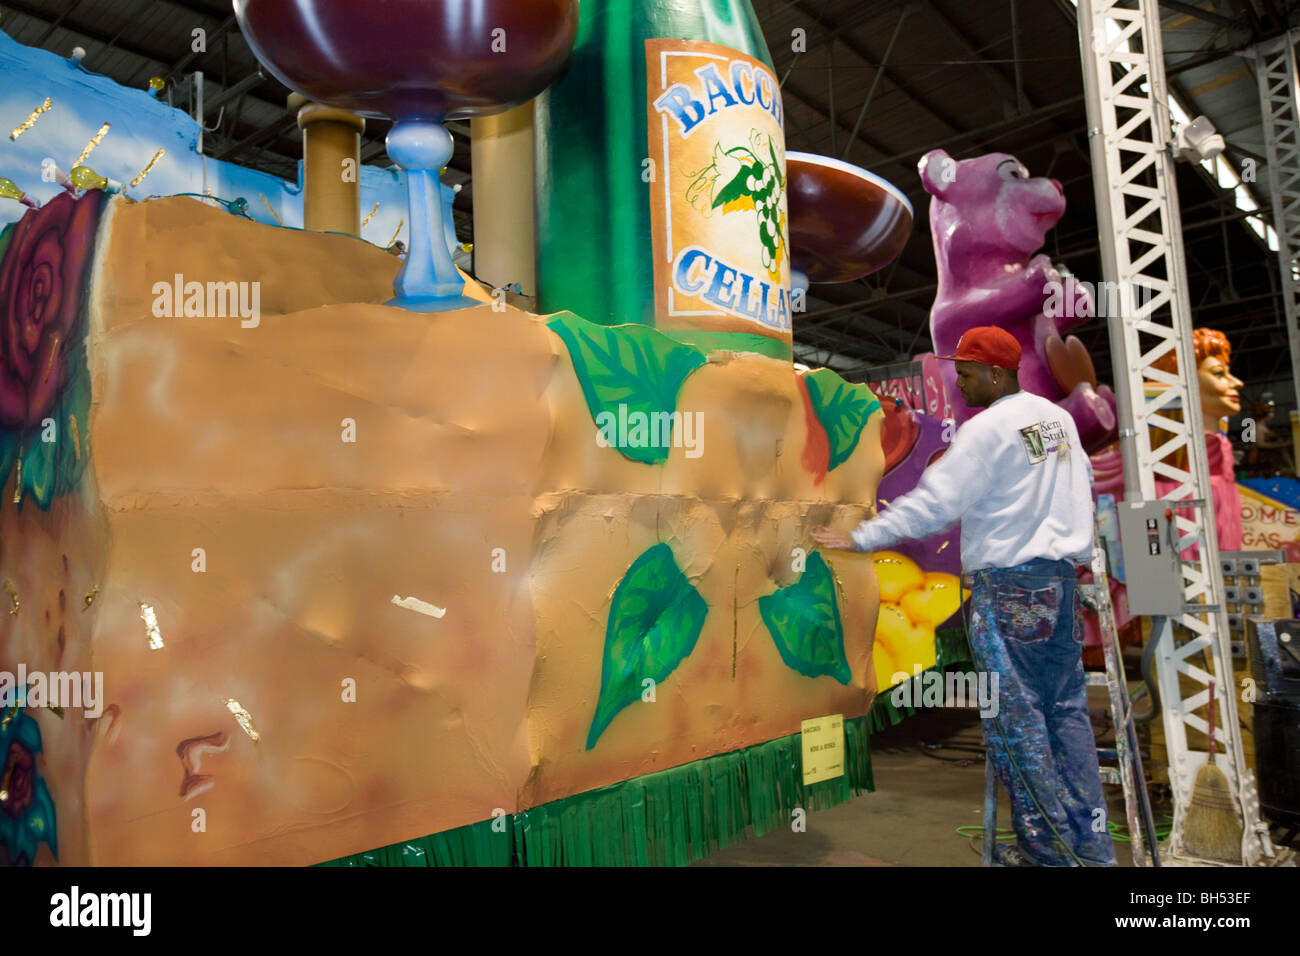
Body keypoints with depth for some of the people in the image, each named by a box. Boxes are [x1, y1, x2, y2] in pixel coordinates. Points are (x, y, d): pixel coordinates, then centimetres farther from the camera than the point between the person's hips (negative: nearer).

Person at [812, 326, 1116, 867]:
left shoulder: (987, 428, -12)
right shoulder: (1059, 417, 12)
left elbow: (932, 504, -16)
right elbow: (1081, 486, 20)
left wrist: (860, 539, -12)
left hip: (1007, 584, -8)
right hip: (1061, 577, 8)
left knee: (1015, 716, 1)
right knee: (1066, 710, 11)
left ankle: (1047, 848, 8)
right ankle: (1092, 847, 16)